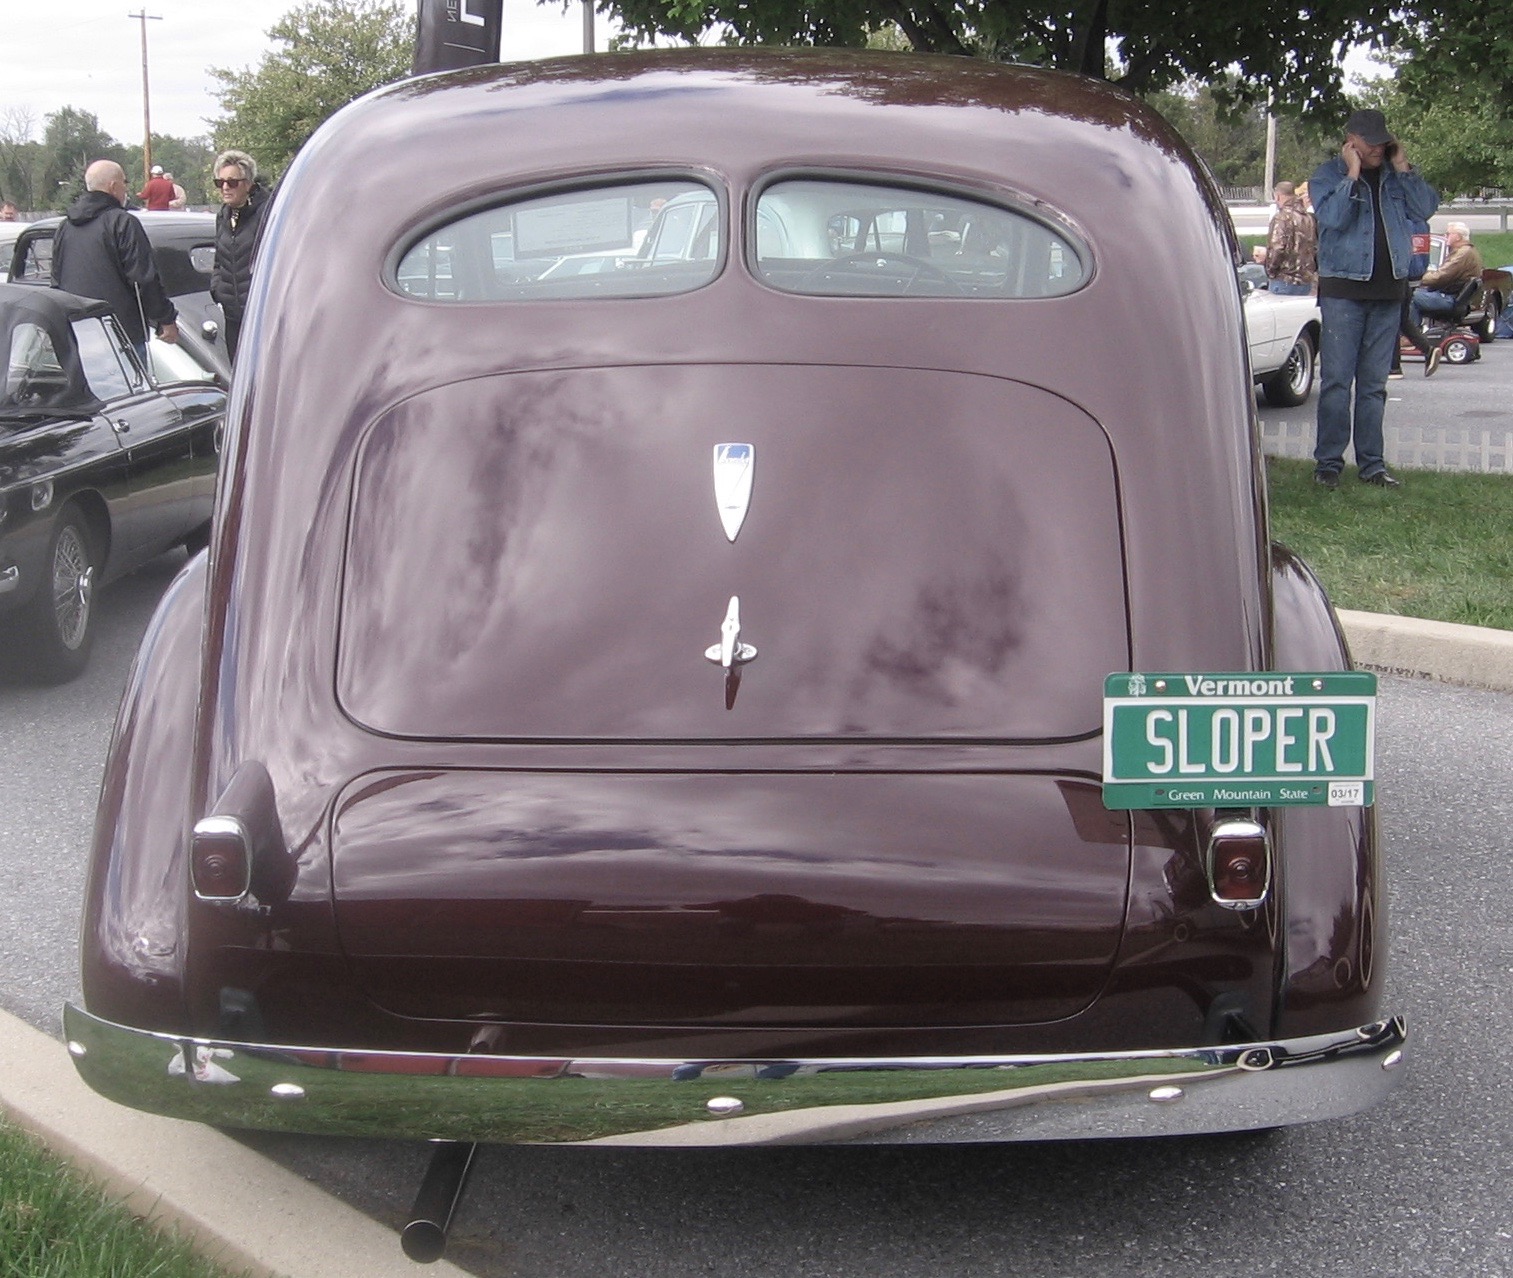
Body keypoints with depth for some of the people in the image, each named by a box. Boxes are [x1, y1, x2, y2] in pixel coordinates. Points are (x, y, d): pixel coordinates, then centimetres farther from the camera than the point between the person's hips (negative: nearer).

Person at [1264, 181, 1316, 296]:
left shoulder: (1281, 218, -13)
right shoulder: (1308, 217, 13)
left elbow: (1276, 249, -21)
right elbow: (1316, 249, 16)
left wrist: (1270, 272, -7)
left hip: (1285, 282, -8)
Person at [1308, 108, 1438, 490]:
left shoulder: (1396, 175, 12)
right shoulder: (1328, 175, 1)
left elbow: (1427, 208, 2)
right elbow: (1333, 216, -14)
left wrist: (1403, 168, -2)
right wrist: (1352, 174, -13)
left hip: (1389, 290, 4)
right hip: (1343, 289, -4)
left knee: (1374, 383, 7)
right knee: (1336, 380, -6)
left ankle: (1371, 463, 10)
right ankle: (1328, 462, -2)